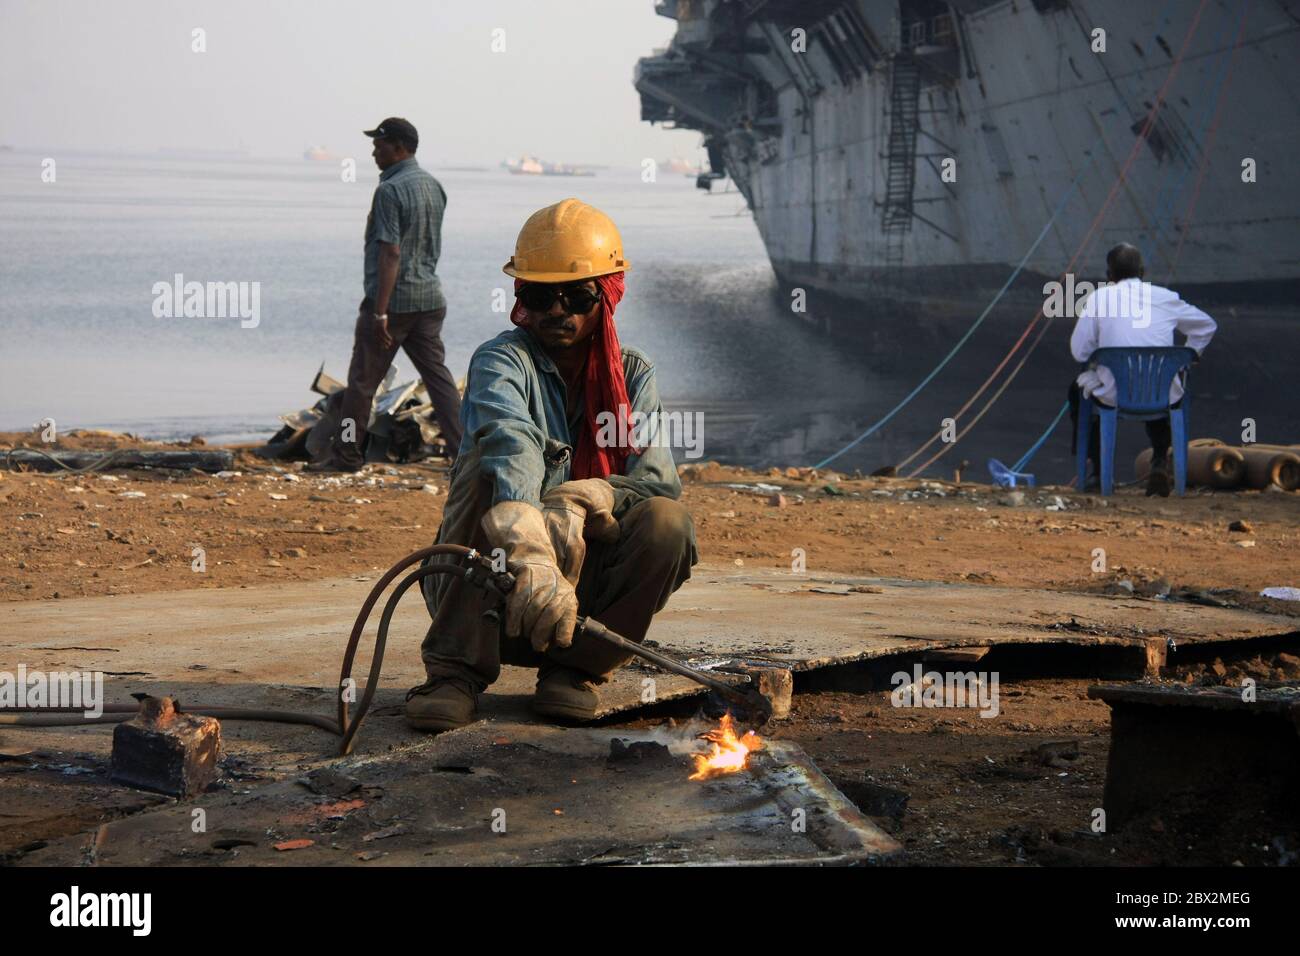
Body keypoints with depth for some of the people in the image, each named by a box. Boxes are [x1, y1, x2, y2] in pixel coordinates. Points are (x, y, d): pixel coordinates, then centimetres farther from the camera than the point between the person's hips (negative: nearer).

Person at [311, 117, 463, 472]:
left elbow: (390, 254, -20)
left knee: (362, 381, 4)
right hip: (430, 297, 7)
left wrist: (380, 312, -21)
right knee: (438, 376, 7)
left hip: (393, 299, -7)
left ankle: (346, 455, 12)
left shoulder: (390, 190, -15)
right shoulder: (434, 186, 11)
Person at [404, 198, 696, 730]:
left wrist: (580, 501, -31)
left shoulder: (633, 376, 6)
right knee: (491, 466, -30)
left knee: (668, 522, -24)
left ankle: (577, 665, -7)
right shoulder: (502, 361, -10)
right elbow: (514, 447, -32)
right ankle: (456, 671, -27)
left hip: (584, 578, 3)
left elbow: (658, 479, -9)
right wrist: (531, 557, -52)